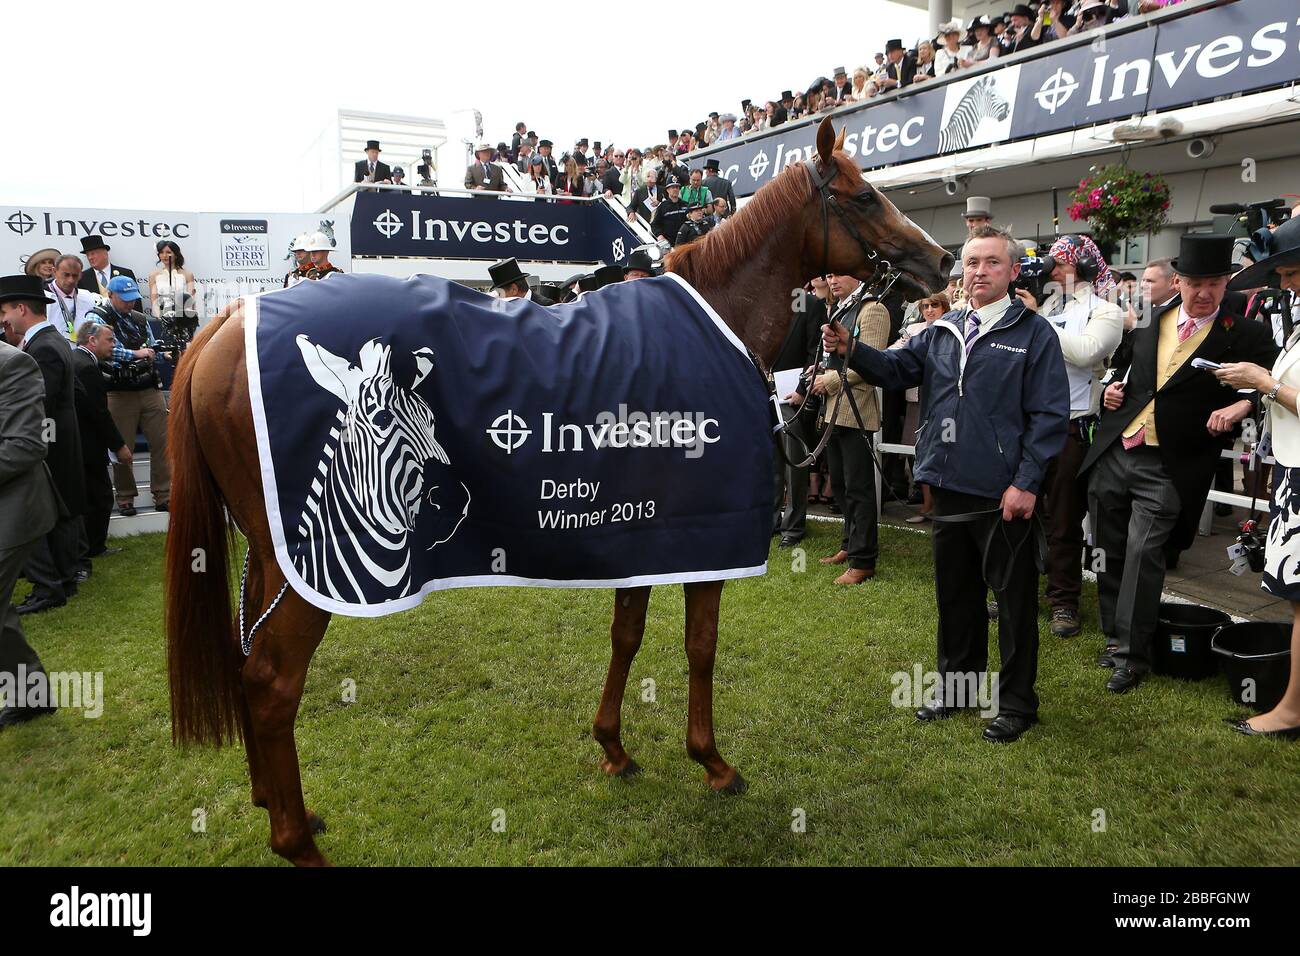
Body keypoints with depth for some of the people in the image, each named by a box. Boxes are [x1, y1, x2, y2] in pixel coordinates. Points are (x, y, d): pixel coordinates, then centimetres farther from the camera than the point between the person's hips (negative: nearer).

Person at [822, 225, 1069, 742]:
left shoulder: (1034, 332, -6)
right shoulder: (942, 331, 10)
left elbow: (1049, 415, -9)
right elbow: (897, 368, 6)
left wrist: (1026, 482, -15)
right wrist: (851, 350, -12)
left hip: (1004, 492, -5)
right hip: (949, 486, 5)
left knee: (1015, 597, 7)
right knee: (955, 591, 17)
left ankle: (1017, 701, 22)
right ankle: (957, 682, 34)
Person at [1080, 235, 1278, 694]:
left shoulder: (1246, 337, -1)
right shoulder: (1150, 323, 11)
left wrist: (1237, 408, -22)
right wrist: (1113, 387, 7)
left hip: (1167, 467, -4)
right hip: (1112, 454, 5)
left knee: (1143, 555, -9)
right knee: (1109, 550, 11)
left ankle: (1131, 655, 2)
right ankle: (1114, 634, 27)